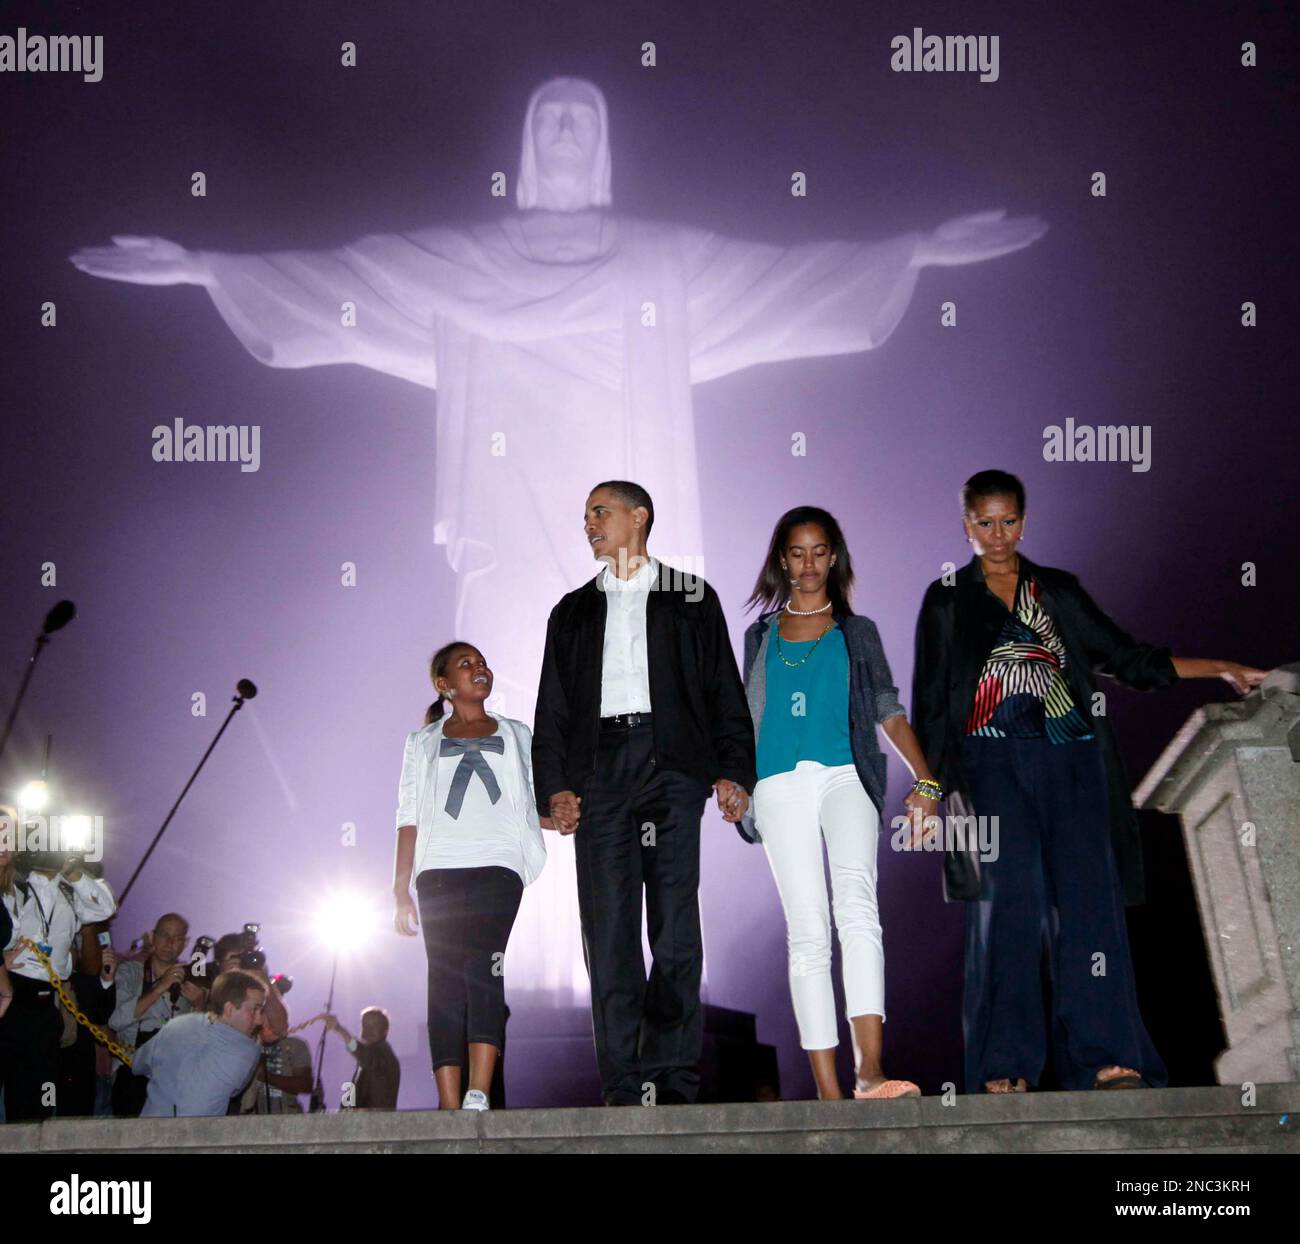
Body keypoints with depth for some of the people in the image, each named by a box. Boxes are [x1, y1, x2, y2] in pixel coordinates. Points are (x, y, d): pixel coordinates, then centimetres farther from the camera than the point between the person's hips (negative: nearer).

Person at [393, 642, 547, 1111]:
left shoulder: (516, 735, 24)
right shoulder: (423, 743, 22)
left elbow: (531, 807, 21)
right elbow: (409, 820, 15)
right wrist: (401, 892, 6)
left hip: (497, 865, -1)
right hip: (439, 869, 1)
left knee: (483, 965, -21)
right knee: (445, 978, -8)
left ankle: (478, 1096, -32)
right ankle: (449, 1104, -12)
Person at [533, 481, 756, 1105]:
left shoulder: (691, 598, 16)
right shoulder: (574, 611, 23)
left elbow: (724, 690, 10)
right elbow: (553, 709, 17)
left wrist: (732, 771, -3)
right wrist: (555, 787, 3)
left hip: (674, 765, -2)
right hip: (600, 767, 2)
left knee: (676, 925, -7)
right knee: (608, 929, -5)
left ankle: (674, 1078, -4)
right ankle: (622, 1086, -4)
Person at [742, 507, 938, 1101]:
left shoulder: (858, 632, 18)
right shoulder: (762, 635, 21)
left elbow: (888, 712, 12)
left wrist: (926, 779, 1)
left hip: (845, 777, -2)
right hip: (780, 784, 2)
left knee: (856, 901, -27)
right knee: (807, 931, -5)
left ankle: (869, 1070, -37)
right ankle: (828, 1090, -6)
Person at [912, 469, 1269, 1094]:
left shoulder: (1059, 591, 16)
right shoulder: (947, 601, 11)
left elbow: (1127, 657, 16)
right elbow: (929, 701, 8)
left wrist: (1218, 668, 9)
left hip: (1068, 759, 2)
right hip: (993, 762, -2)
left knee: (1087, 895, -7)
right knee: (1011, 899, -11)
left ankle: (1101, 1054, -8)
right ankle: (1006, 1063, -7)